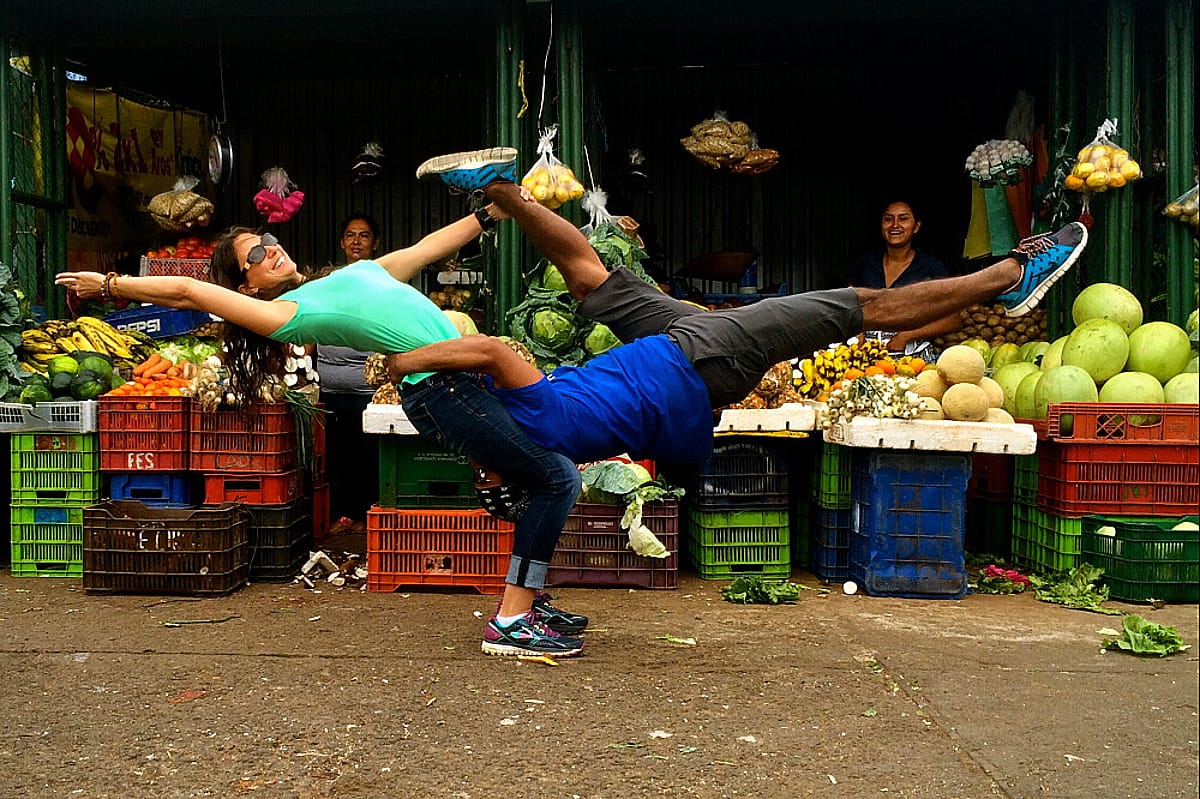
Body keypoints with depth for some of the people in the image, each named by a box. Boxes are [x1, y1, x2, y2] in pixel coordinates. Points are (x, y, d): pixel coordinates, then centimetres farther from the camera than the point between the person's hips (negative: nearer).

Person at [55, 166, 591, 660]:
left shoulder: (357, 271, 22)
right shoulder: (285, 313, -1)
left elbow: (426, 248, 30)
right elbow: (188, 292, 1)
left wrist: (491, 213, 34)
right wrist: (109, 285, 11)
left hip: (471, 375, 8)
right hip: (440, 388, -8)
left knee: (551, 476, 11)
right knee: (556, 478, -12)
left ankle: (526, 600, 19)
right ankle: (511, 623, -8)